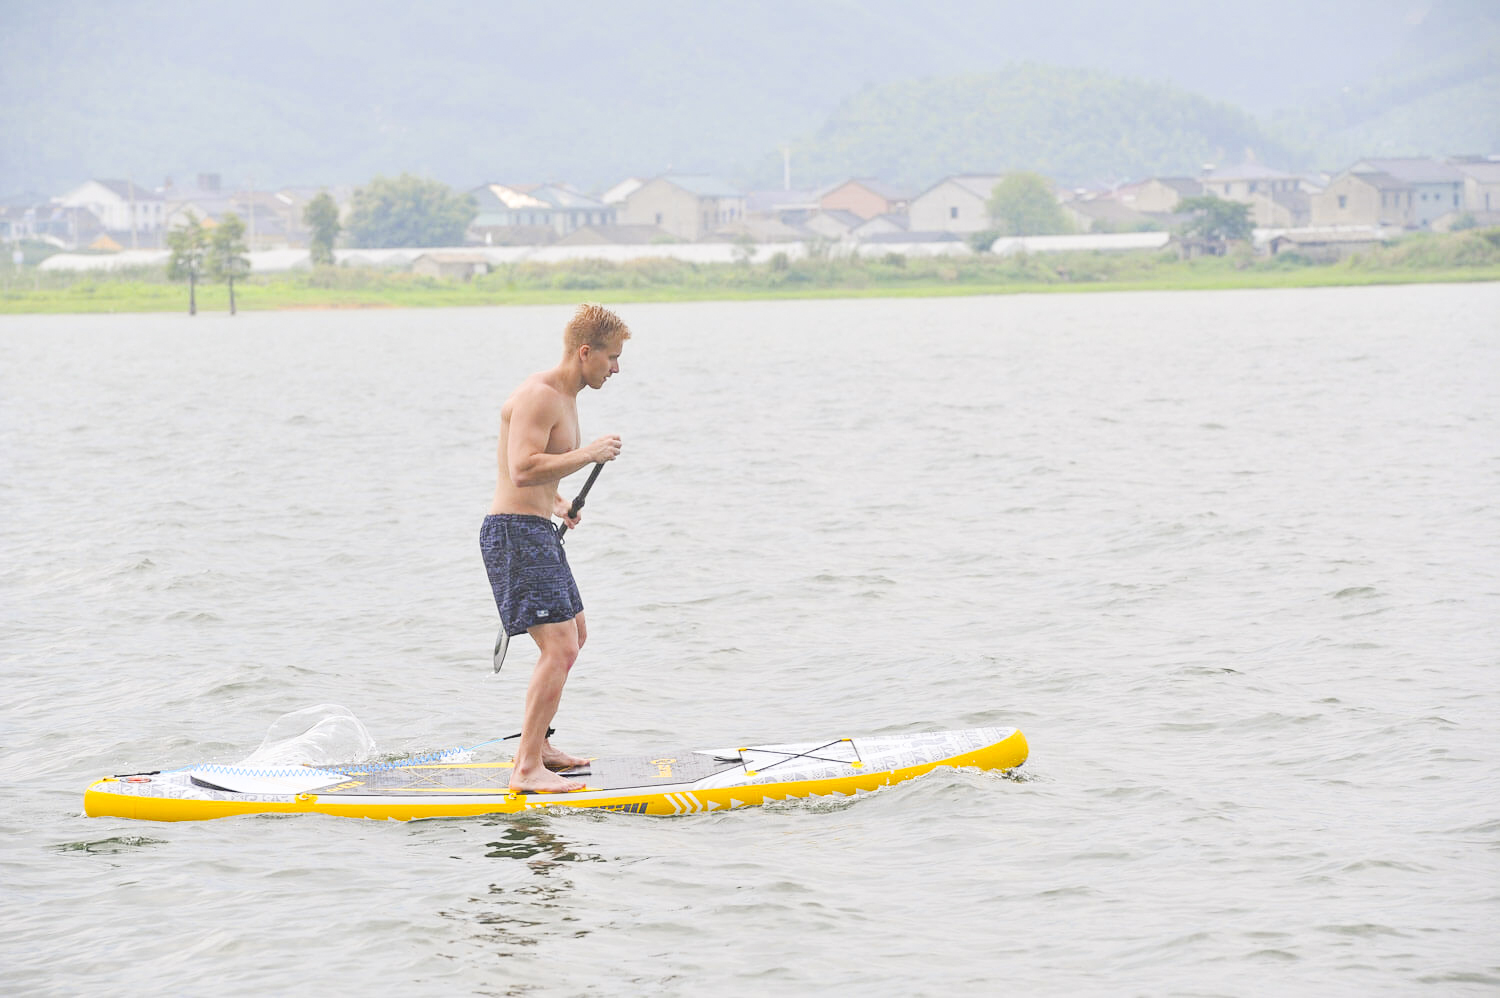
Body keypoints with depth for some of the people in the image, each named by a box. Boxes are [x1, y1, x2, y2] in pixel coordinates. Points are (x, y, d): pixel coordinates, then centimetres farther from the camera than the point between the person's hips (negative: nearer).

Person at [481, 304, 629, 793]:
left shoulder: (564, 398, 15)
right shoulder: (539, 396, -17)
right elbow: (523, 469, -29)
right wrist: (589, 453, -22)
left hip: (537, 532, 11)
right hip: (516, 532, -11)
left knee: (574, 634, 25)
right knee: (559, 648, -18)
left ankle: (535, 744, 33)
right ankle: (526, 770, -20)